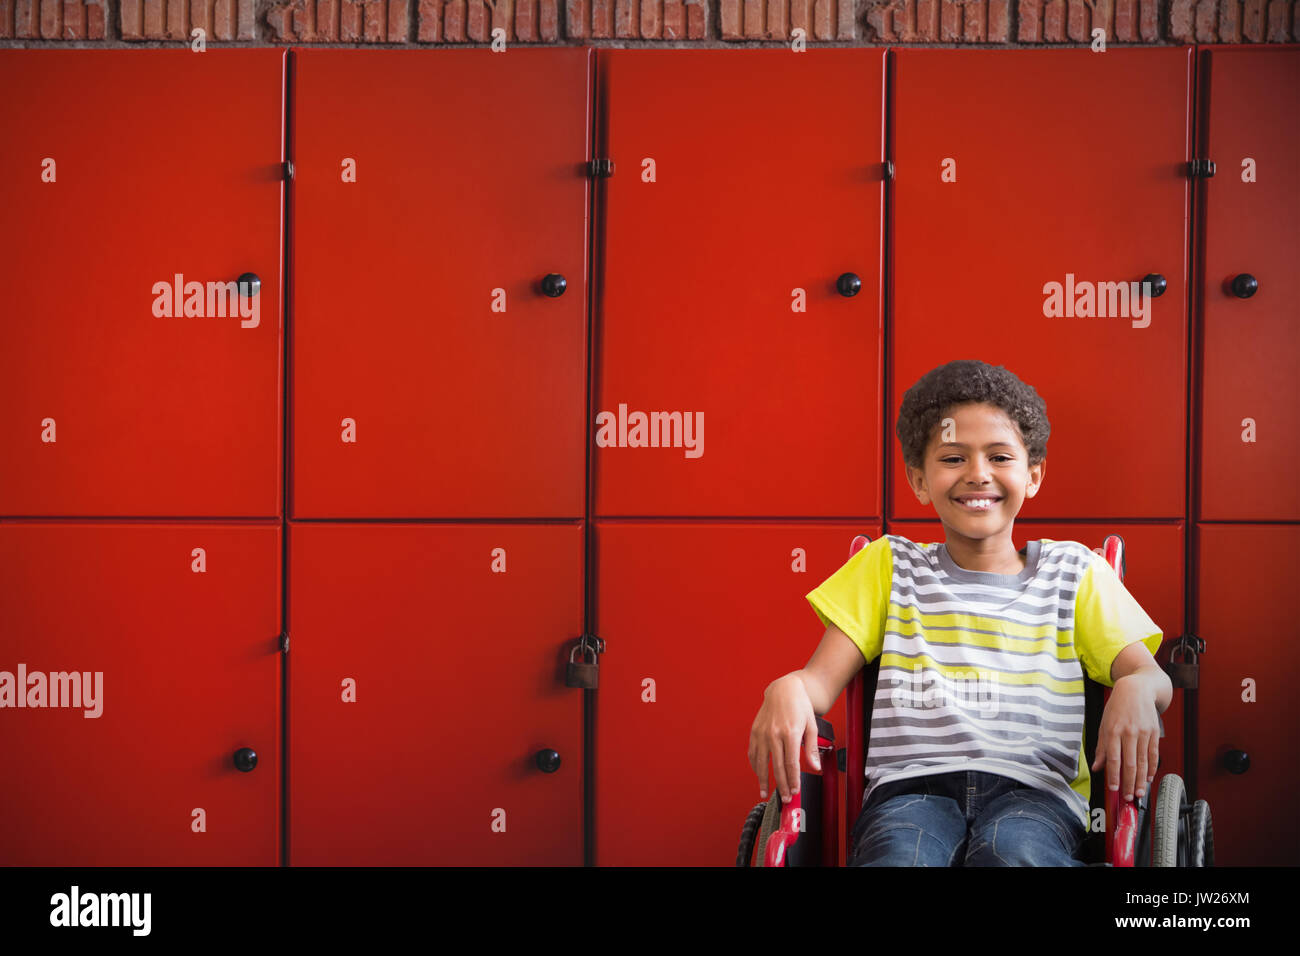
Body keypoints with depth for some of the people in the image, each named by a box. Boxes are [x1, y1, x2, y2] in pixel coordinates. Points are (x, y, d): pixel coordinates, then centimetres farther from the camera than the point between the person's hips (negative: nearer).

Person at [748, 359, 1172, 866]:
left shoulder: (1074, 571, 19)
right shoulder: (890, 565, 20)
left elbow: (1153, 677, 9)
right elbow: (822, 680, 11)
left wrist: (1136, 691, -17)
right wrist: (787, 688, -15)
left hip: (1033, 788, 0)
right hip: (912, 784, 0)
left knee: (1014, 850, -38)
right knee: (899, 856, -37)